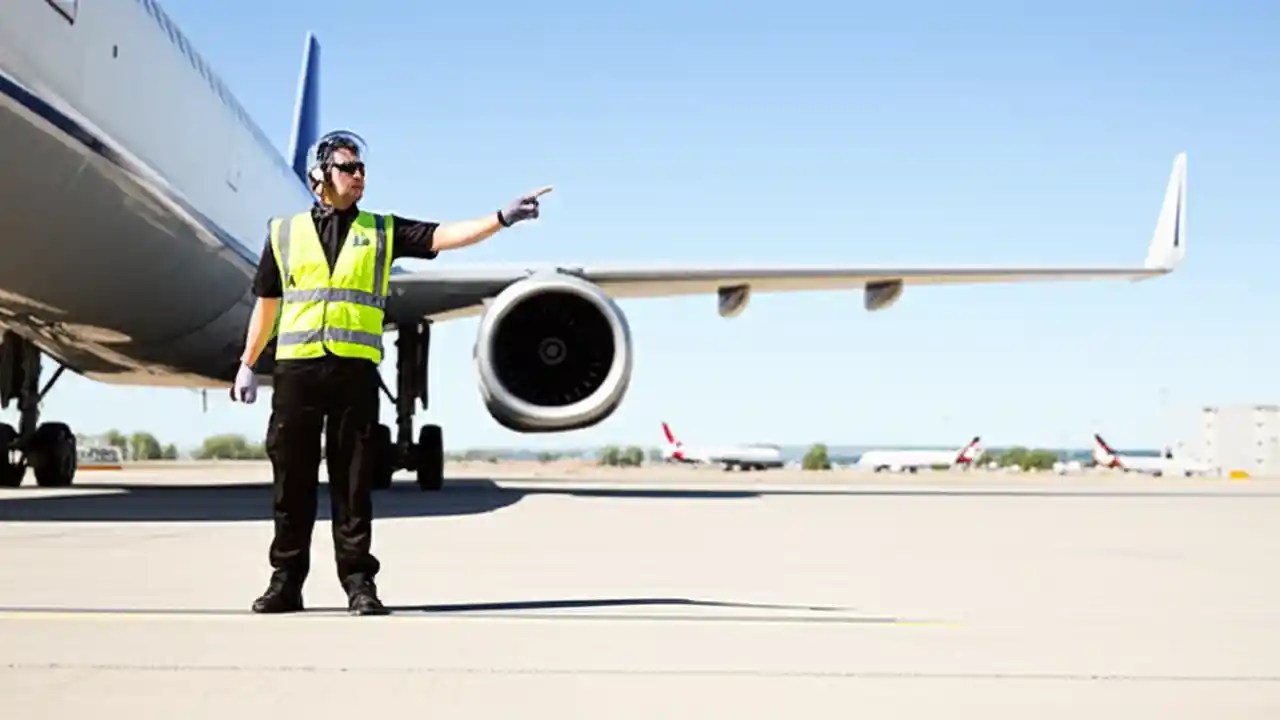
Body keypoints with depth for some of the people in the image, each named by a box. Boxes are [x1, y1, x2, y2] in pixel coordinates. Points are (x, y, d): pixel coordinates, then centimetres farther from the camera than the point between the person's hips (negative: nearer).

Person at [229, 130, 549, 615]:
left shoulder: (382, 231, 12)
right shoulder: (285, 232, 13)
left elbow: (442, 237, 0)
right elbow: (266, 305, 17)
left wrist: (502, 218, -11)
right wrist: (247, 365, 14)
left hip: (355, 369, 0)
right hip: (296, 367, 0)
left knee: (353, 482, 0)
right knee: (292, 480, 3)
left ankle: (359, 583, 5)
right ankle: (286, 581, 11)